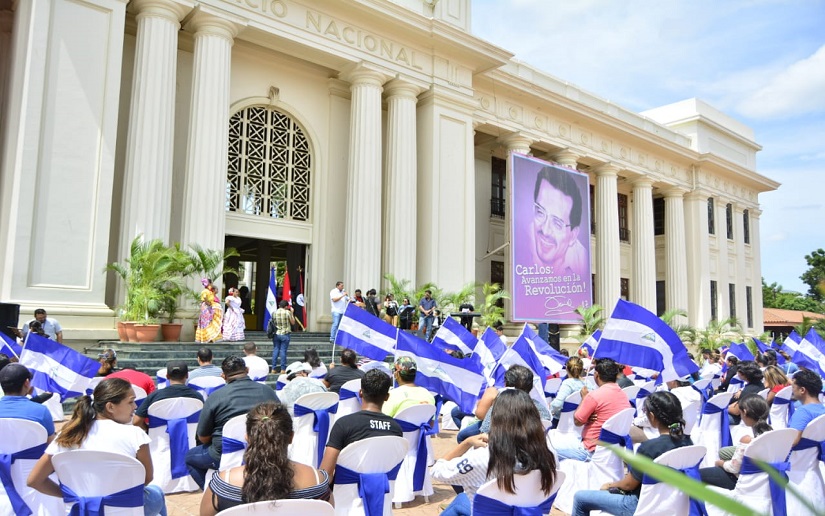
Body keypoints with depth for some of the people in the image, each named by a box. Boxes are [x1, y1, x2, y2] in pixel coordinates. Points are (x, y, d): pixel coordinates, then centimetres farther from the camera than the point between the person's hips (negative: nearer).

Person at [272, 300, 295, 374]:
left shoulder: (274, 312, 2)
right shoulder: (287, 312, -8)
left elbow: (273, 322, 14)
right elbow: (293, 322, 0)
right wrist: (292, 313, 8)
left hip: (276, 334, 3)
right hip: (285, 334, -3)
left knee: (275, 350, 9)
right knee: (283, 351, 1)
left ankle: (274, 368, 11)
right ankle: (283, 369, 4)